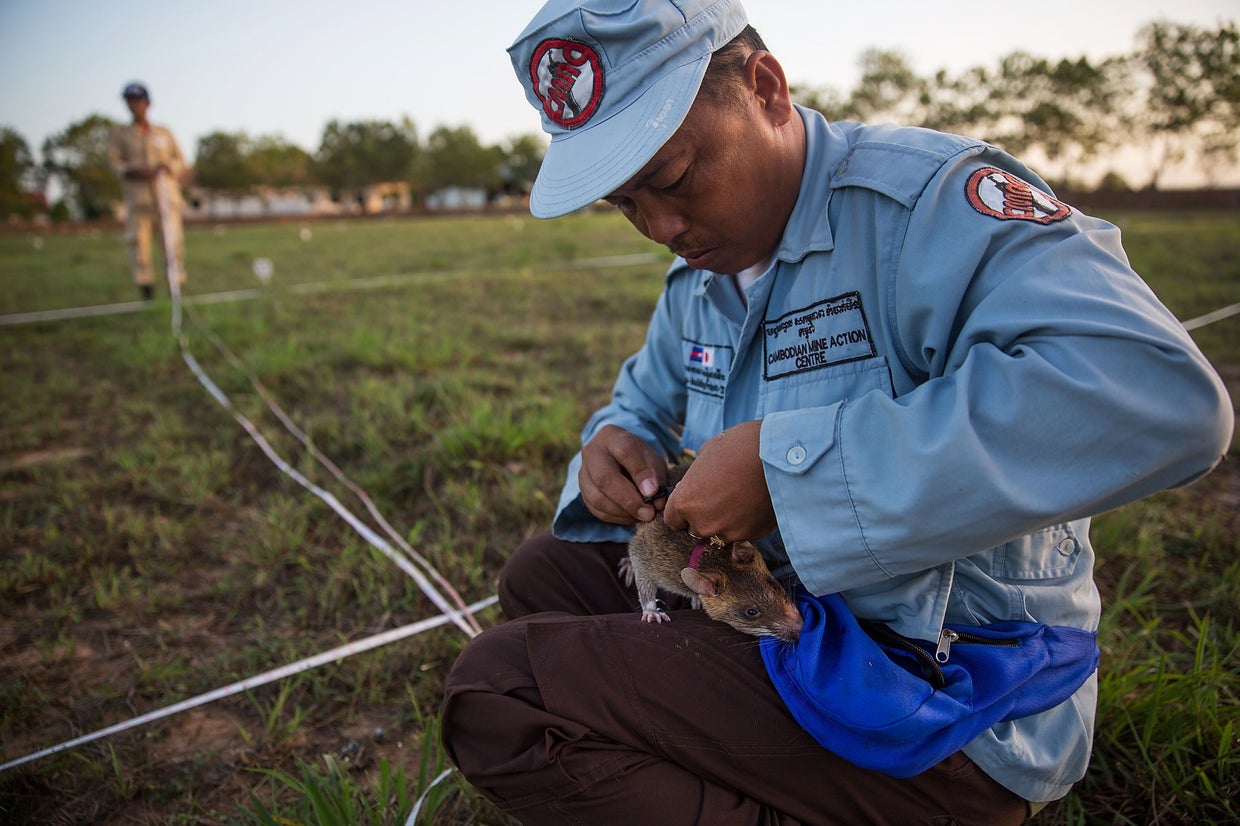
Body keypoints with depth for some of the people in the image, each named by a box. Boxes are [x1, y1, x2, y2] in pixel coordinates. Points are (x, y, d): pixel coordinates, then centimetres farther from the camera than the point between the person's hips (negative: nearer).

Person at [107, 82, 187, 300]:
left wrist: (165, 166, -7)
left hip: (166, 188, 1)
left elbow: (179, 160, 15)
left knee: (172, 235, -8)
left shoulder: (164, 132, 18)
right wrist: (134, 171, -12)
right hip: (137, 192, 0)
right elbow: (113, 160, 6)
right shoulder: (120, 133, 15)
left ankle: (176, 282, -2)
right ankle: (144, 283, -7)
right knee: (137, 237, -10)